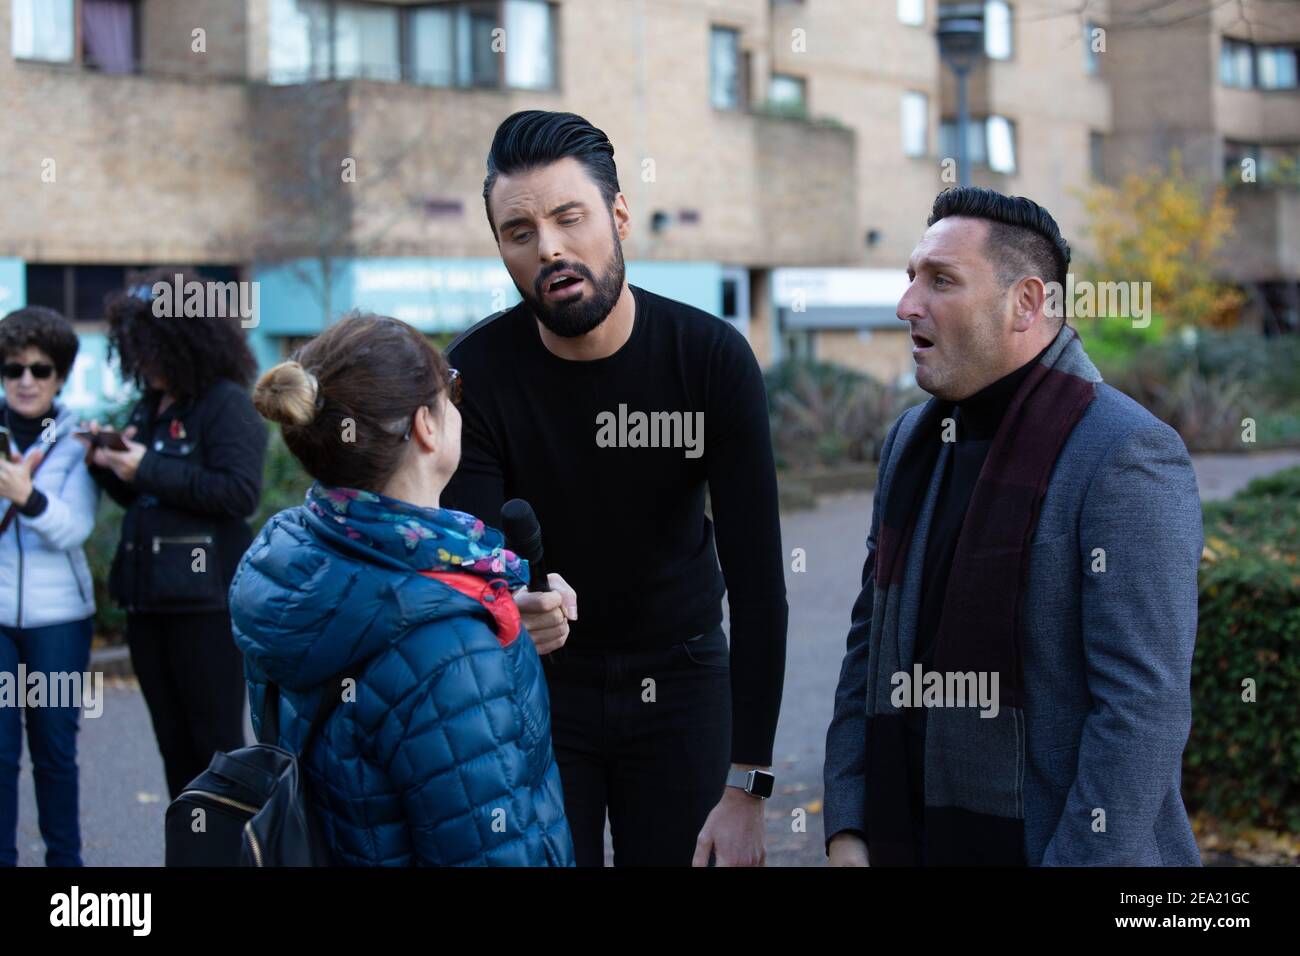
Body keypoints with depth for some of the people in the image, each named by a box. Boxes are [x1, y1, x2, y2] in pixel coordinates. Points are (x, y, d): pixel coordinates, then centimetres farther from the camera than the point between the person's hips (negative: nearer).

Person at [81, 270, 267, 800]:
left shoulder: (226, 403, -9)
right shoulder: (149, 406, 13)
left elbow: (240, 494, -20)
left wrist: (149, 469, -19)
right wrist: (108, 464, 1)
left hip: (206, 601, -8)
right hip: (148, 597, 8)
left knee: (217, 743, -2)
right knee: (175, 743, 14)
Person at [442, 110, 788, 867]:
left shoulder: (712, 357, -17)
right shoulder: (475, 373, -15)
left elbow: (757, 577, -18)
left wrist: (748, 787, -22)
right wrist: (510, 613, -44)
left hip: (680, 679, 0)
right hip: (538, 684, 0)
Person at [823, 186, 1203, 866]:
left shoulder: (1127, 455, -15)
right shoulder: (911, 440, 7)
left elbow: (1144, 707, -20)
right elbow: (871, 645, 11)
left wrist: (1081, 857, -21)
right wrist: (845, 828, 3)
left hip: (1049, 844, -6)